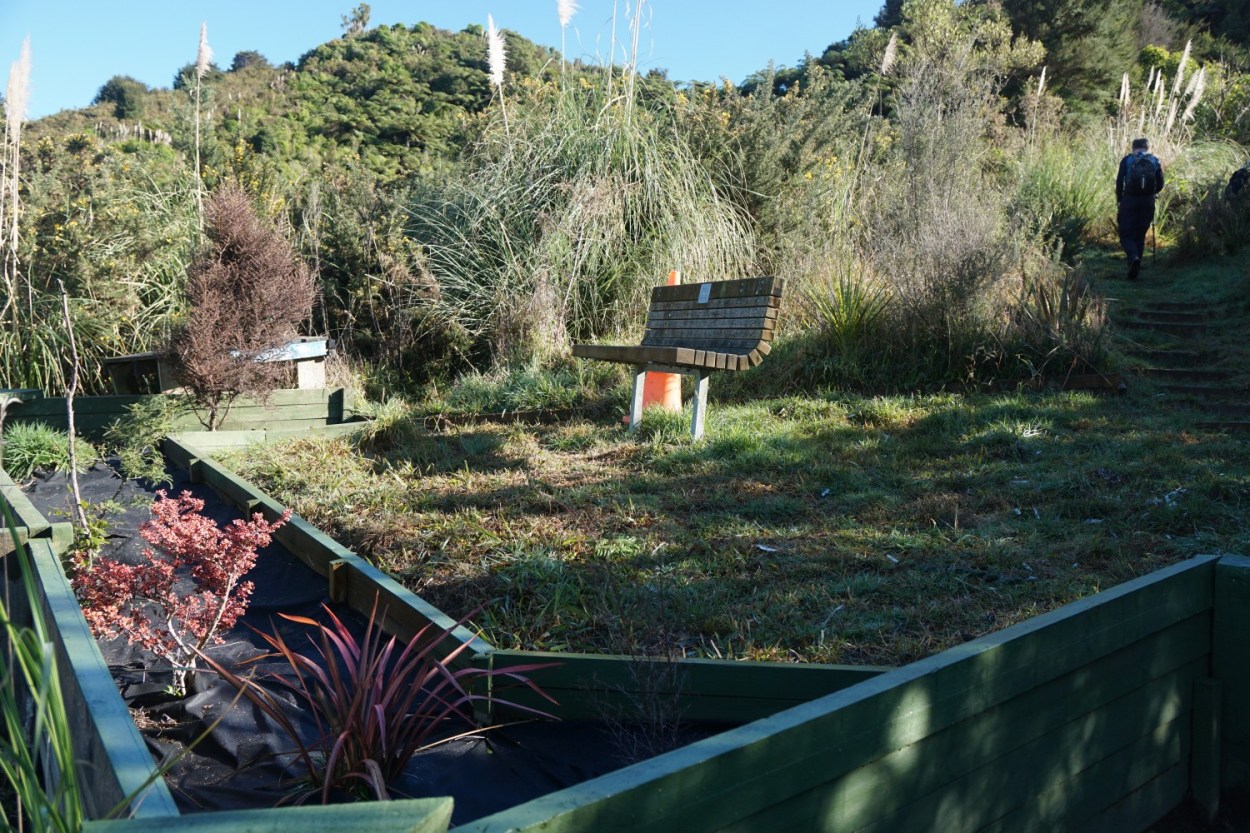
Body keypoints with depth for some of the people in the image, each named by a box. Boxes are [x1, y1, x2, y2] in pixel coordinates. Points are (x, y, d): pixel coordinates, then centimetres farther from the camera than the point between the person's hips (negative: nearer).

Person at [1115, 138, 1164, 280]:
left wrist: (1119, 200, 6)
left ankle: (1133, 257, -27)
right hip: (1148, 201, 2)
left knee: (1126, 235, 1)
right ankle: (1135, 268, 11)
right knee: (1140, 235, 11)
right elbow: (1160, 184, 5)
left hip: (1129, 200, -2)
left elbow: (1119, 181, -4)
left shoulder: (1126, 160, 3)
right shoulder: (1155, 161, 10)